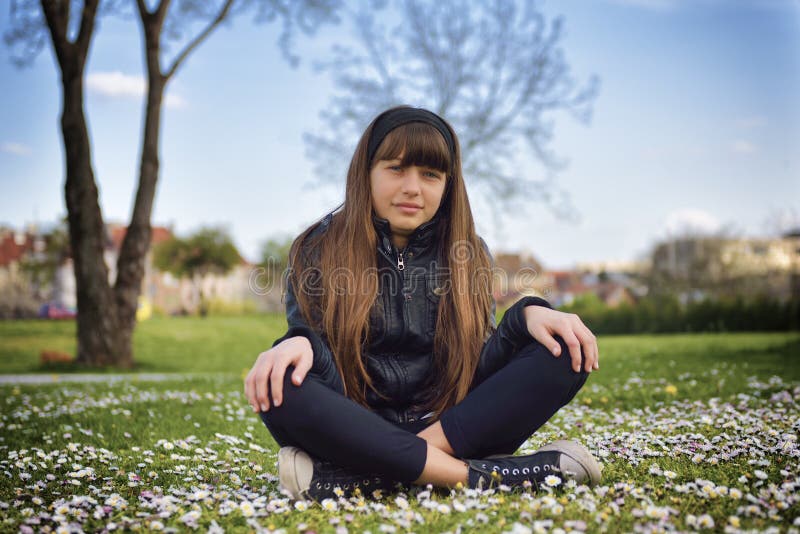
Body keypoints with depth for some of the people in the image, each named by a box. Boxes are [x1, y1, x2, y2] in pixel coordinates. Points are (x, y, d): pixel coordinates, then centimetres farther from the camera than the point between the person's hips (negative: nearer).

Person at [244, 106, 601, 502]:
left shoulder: (468, 255, 8)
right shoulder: (318, 251, 0)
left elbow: (478, 365, -1)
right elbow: (327, 378, -10)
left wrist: (526, 314, -20)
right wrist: (301, 344, -33)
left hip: (451, 428, 3)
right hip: (358, 431, -2)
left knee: (563, 351, -17)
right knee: (282, 389, -32)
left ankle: (364, 477, -27)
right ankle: (492, 474, -31)